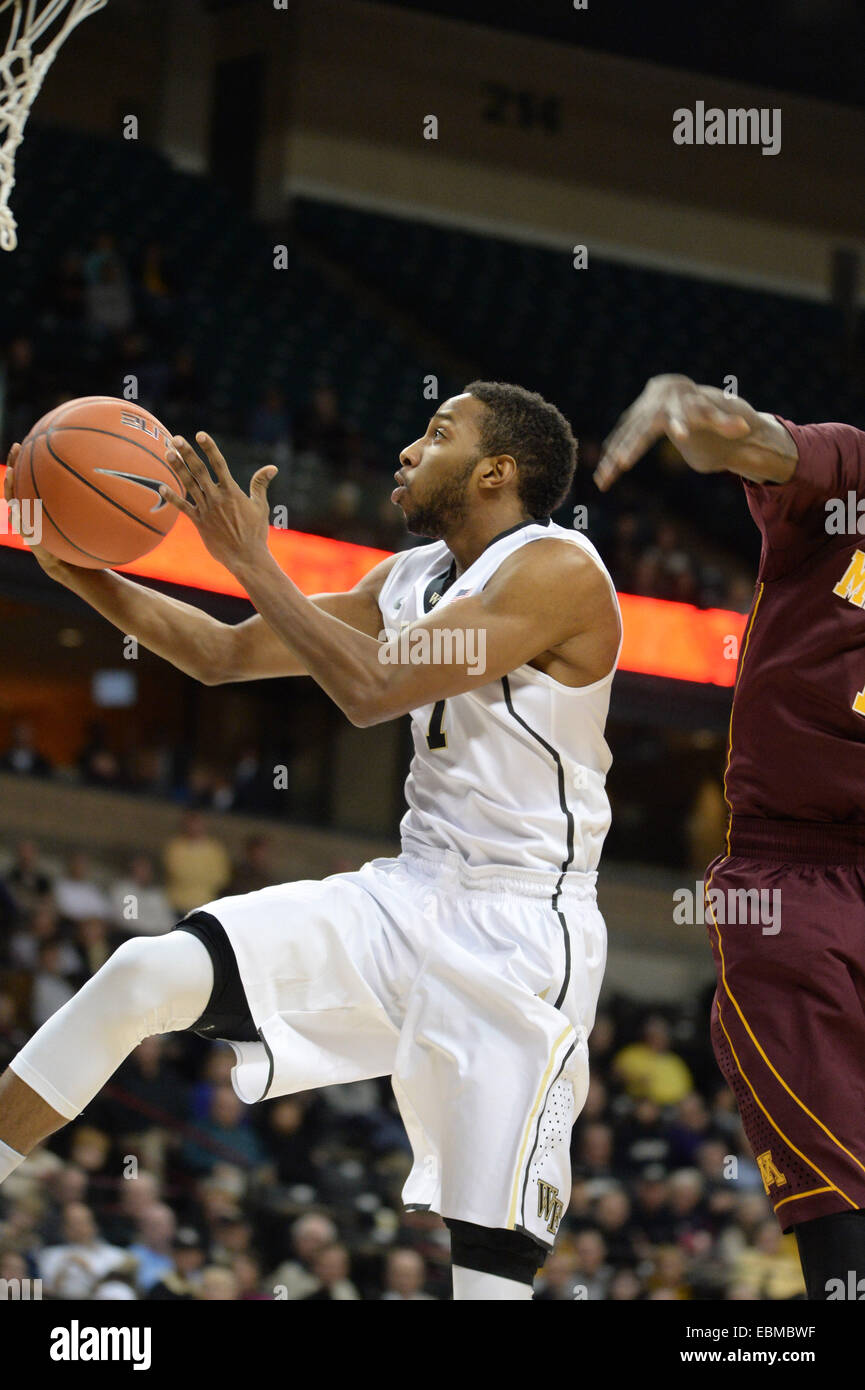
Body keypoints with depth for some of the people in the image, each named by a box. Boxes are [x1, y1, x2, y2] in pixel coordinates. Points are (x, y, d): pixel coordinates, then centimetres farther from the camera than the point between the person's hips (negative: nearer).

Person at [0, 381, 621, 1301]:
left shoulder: (556, 569, -13)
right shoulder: (412, 578, 14)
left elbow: (373, 690, -21)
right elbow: (223, 655, 18)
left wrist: (251, 561, -14)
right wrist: (80, 571, 6)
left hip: (520, 937, -8)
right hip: (405, 900, 8)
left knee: (492, 1254, -12)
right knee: (147, 974, -10)